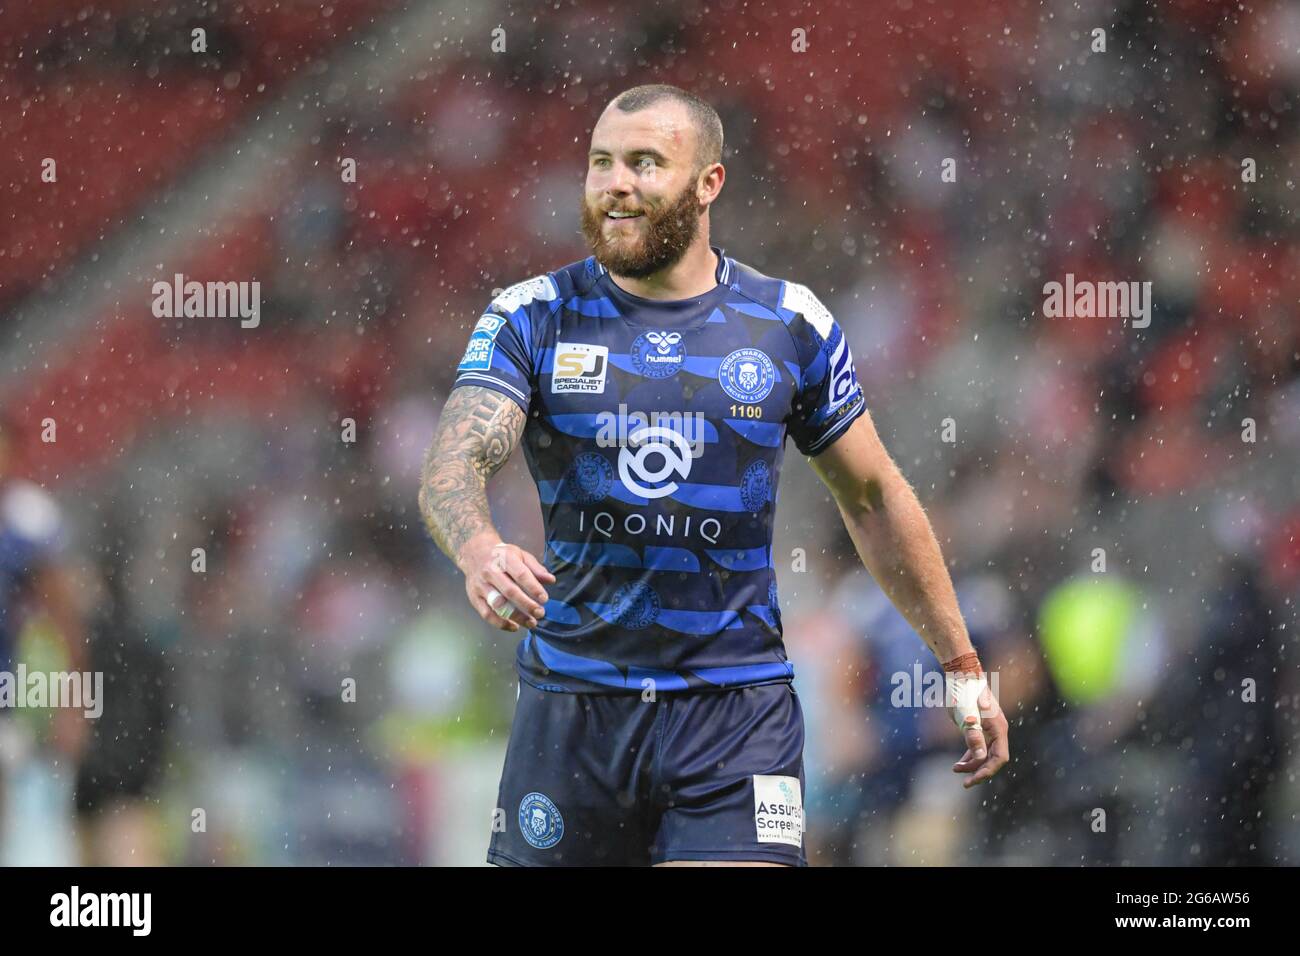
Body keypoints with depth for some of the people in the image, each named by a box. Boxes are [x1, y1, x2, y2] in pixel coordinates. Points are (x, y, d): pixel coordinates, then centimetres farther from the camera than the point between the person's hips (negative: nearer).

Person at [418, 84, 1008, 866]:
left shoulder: (790, 326, 4)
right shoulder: (534, 318, 1)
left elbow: (874, 498, 15)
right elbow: (453, 464, -14)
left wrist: (963, 667, 17)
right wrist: (480, 553, -38)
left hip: (737, 711, -1)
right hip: (571, 706, 1)